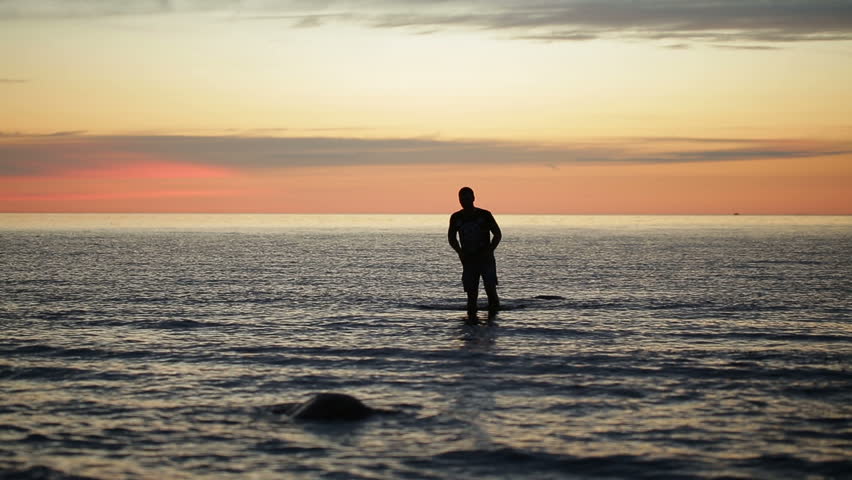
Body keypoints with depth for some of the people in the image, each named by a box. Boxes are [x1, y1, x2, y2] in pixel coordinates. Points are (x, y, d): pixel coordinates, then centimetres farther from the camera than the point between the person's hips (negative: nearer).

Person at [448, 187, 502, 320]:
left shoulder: (484, 215, -4)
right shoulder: (456, 218, 3)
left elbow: (497, 234, 3)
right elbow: (451, 237, 17)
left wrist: (489, 250, -9)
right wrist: (459, 251, 1)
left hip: (485, 258, -2)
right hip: (468, 259, 2)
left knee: (490, 288, -13)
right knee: (471, 293, -1)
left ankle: (493, 309, 10)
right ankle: (472, 316, 7)